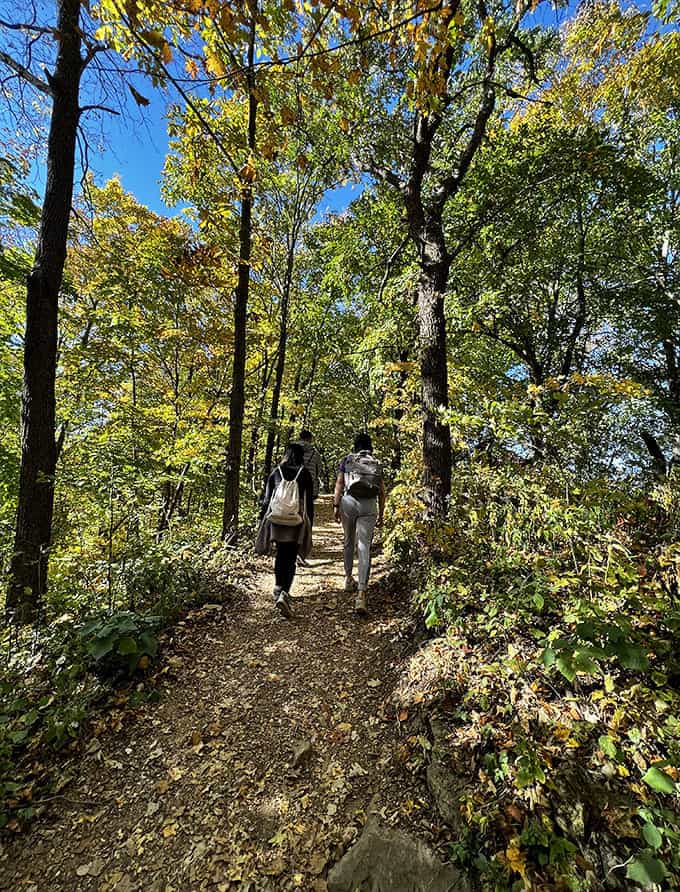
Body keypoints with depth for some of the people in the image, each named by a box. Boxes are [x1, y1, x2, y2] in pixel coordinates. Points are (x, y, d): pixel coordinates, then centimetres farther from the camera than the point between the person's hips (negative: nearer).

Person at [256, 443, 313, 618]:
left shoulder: (276, 472, 1)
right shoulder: (305, 474, -2)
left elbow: (266, 499, 4)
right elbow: (309, 502, 0)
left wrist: (262, 520, 12)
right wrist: (309, 526, 8)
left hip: (276, 521, 2)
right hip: (296, 524, -2)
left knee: (280, 557, 19)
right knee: (290, 559, 5)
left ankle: (279, 592, 29)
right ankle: (284, 593, -12)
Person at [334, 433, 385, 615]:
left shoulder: (347, 460, 9)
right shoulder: (377, 464, 14)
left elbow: (339, 484, 0)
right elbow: (381, 492, 12)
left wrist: (336, 506, -1)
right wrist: (381, 514, 17)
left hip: (349, 501, 0)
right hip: (369, 505, 0)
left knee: (349, 542, 21)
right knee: (364, 548, -3)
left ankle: (348, 579, 36)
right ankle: (361, 594, -10)